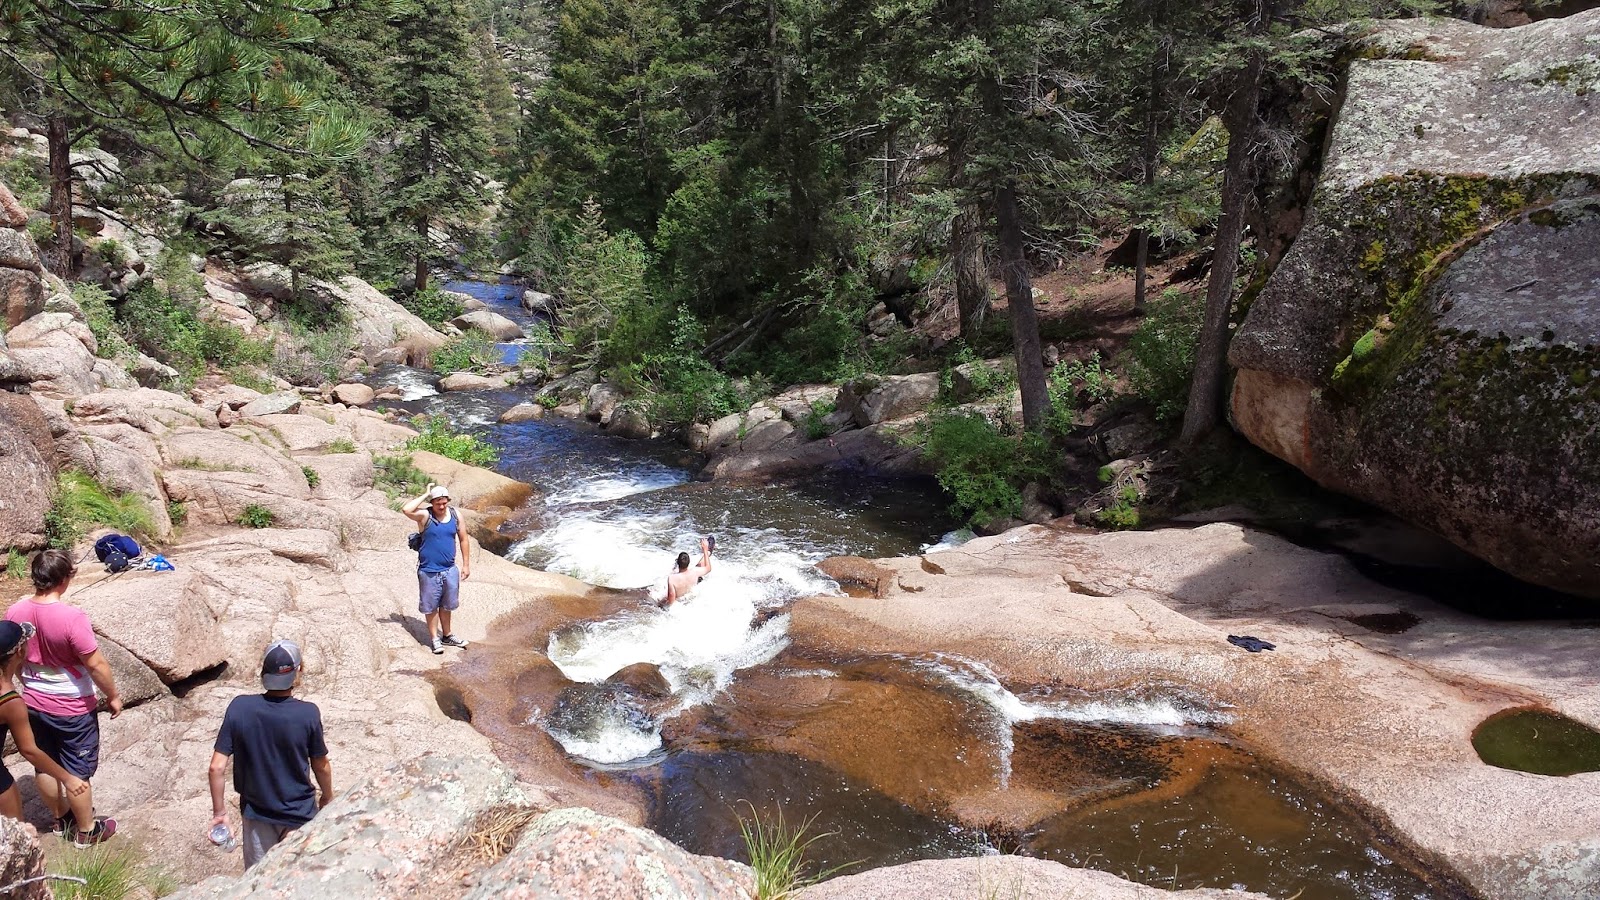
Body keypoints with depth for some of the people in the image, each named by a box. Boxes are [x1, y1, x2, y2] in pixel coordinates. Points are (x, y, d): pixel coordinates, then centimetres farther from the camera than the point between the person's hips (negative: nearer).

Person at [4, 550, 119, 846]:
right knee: (78, 770, 11)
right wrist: (113, 696, -7)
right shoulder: (72, 617, -28)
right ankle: (86, 829, 26)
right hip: (73, 708, -6)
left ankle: (61, 817, 42)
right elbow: (96, 665, -22)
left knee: (44, 765, 22)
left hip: (33, 704, 6)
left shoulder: (14, 612, -9)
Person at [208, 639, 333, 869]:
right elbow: (321, 767, -7)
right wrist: (327, 797, 12)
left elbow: (217, 768, -13)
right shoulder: (308, 714, -20)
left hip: (256, 814, 2)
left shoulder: (239, 707, -16)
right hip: (299, 814, -2)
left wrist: (219, 811, 1)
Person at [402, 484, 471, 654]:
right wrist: (426, 495, -22)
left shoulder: (455, 515, -1)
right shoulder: (425, 516, -12)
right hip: (429, 571, -4)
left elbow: (463, 539, 8)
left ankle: (447, 635, 35)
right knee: (431, 606, 8)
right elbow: (406, 510, -33)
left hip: (450, 570, 4)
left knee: (446, 605, 19)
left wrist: (466, 564, 7)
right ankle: (434, 638, 24)